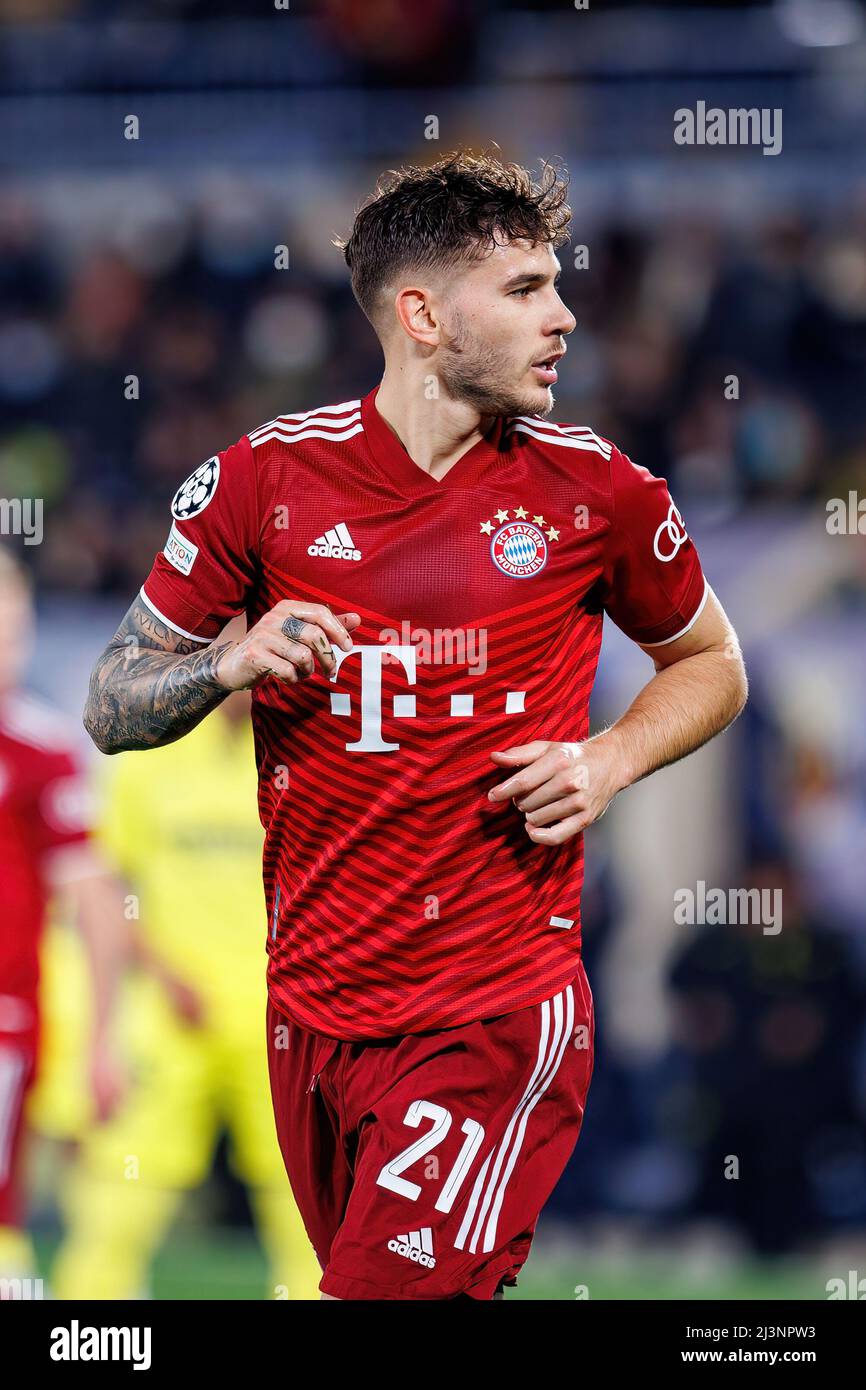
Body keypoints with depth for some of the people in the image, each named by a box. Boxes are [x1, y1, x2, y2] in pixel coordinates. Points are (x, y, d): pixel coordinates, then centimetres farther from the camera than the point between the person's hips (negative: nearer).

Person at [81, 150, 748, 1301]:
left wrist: (608, 763, -3)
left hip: (499, 1016, -2)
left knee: (397, 1291, -17)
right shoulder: (263, 480, 0)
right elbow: (112, 708, 7)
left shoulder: (595, 491, 0)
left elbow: (711, 664, 17)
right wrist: (231, 663, -14)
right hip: (313, 1007, 3)